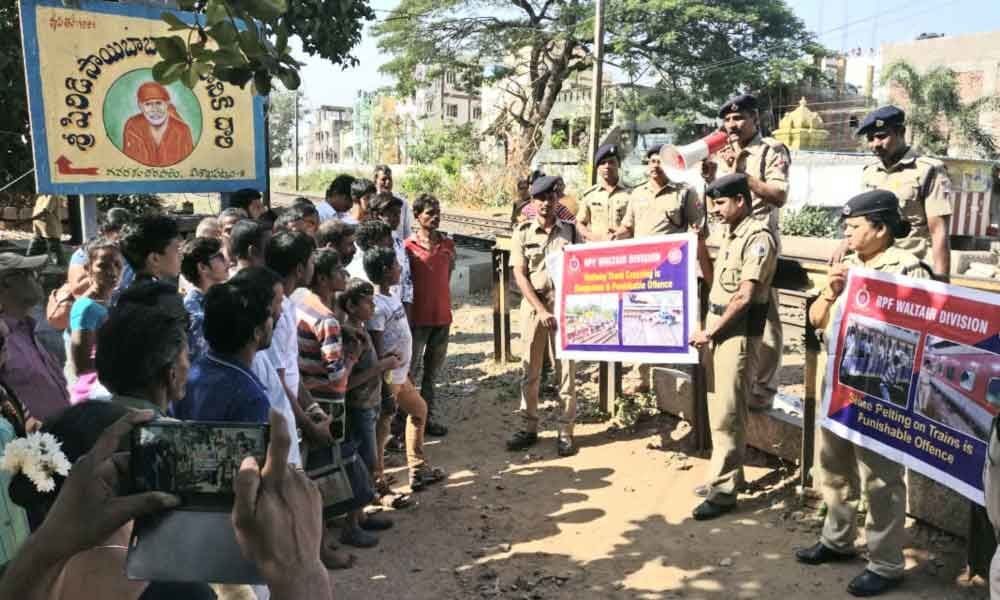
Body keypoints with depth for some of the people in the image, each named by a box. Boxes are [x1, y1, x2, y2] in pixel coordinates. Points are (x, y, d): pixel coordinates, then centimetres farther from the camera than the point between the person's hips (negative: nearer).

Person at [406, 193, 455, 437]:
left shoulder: (447, 244, 7)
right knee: (411, 370, 2)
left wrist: (443, 303, 11)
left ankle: (428, 417, 24)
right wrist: (406, 315, -9)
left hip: (442, 316, 5)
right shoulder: (409, 247, -7)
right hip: (418, 317, -5)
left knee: (433, 371, 13)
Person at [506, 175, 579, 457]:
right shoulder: (522, 233, 1)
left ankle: (565, 431, 11)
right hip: (533, 306, 0)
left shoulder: (570, 231, 4)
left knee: (566, 370, 2)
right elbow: (520, 276, -4)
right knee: (530, 371, 7)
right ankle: (529, 428, 18)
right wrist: (541, 310, -12)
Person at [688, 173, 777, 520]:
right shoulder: (729, 234, 14)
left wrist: (709, 332, -15)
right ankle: (723, 476, 26)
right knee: (719, 410, 15)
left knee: (728, 414, -5)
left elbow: (744, 296, -18)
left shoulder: (758, 238, -14)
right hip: (719, 328, 9)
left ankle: (724, 489, 2)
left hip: (739, 334, -9)